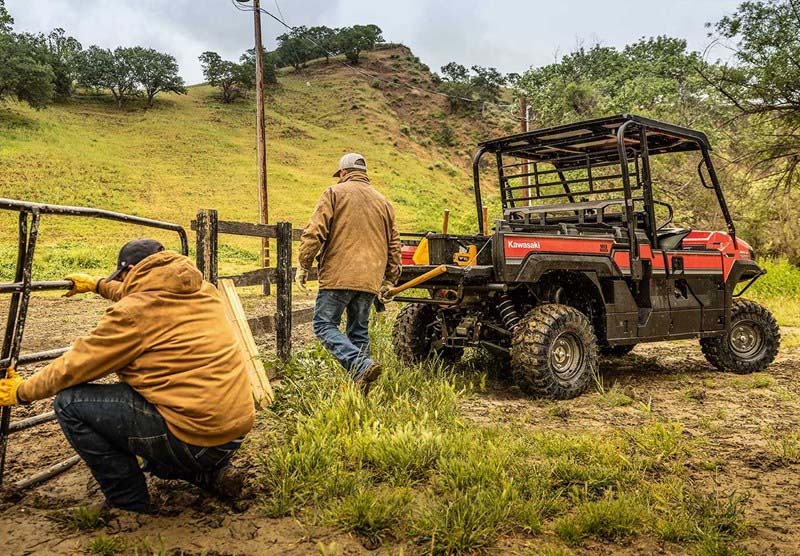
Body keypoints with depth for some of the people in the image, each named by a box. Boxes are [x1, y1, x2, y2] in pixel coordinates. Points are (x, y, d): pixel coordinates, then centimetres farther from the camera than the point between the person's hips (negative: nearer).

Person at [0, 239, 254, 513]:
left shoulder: (132, 313, -9)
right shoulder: (203, 290, 11)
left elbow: (75, 365, 2)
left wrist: (22, 391, 20)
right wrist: (97, 284, 45)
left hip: (195, 438, -8)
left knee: (69, 403, 1)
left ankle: (129, 504, 8)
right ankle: (209, 473, 19)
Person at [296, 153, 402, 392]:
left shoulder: (334, 193, 3)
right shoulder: (383, 201, 20)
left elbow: (314, 232, -7)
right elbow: (394, 244, 20)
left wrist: (304, 265, -1)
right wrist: (390, 280, 25)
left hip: (339, 275, -5)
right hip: (370, 279, 5)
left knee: (325, 324, -1)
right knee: (359, 331, 13)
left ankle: (360, 365, -20)